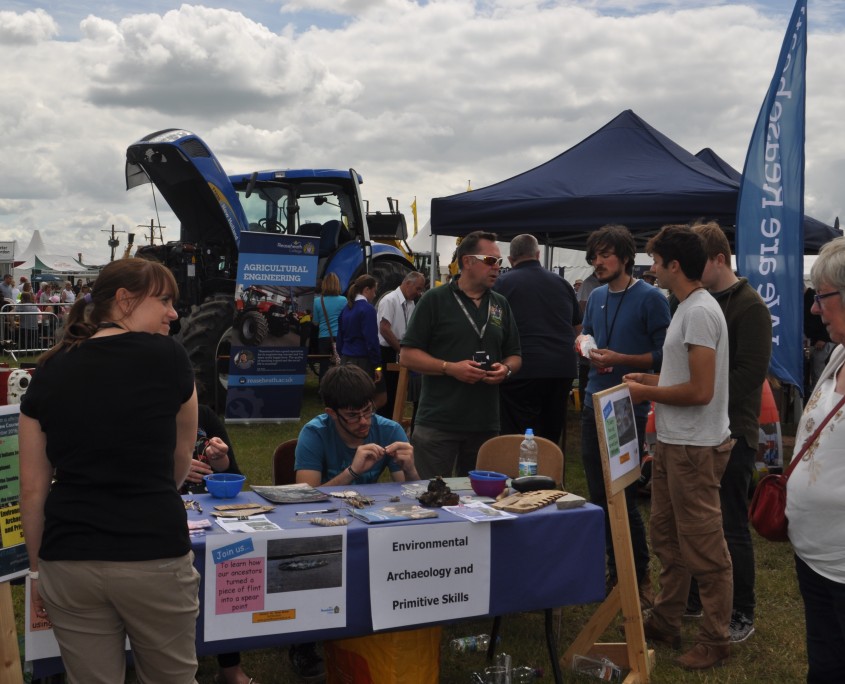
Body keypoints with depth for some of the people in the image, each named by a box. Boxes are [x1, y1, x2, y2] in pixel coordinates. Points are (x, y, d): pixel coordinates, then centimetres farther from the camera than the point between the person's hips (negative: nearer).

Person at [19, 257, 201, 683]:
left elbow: (32, 488, 4)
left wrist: (37, 569, 15)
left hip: (69, 562, 3)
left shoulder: (49, 371, 4)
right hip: (153, 558, -3)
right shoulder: (167, 357, -4)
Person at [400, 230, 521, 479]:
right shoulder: (435, 300, -2)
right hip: (437, 423, -5)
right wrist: (450, 368, -18)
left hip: (486, 424, 5)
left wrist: (506, 369, -4)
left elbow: (515, 356, 19)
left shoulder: (501, 305, 13)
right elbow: (407, 355, -5)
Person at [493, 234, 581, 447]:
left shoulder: (502, 283, -1)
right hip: (563, 368, 5)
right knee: (552, 437, 15)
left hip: (522, 369, -5)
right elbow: (578, 326, 23)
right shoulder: (562, 283, 12)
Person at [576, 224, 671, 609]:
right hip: (594, 405, 7)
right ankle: (614, 572, 25)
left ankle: (640, 578, 12)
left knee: (623, 498, -4)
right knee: (599, 495, 12)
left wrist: (619, 359, -19)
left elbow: (663, 354, -12)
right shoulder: (596, 296, 10)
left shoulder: (650, 298, -10)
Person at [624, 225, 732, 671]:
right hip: (672, 442, 11)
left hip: (696, 448, -11)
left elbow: (701, 391, -24)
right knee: (667, 538, 19)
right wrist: (649, 380, 12)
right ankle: (665, 622, 31)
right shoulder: (687, 308, 13)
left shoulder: (700, 312, -19)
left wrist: (647, 394, -13)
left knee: (704, 549, -1)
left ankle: (715, 641, 10)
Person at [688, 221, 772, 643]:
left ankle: (741, 616, 13)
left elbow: (751, 372, -18)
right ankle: (694, 598, 29)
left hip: (731, 432, -7)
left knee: (731, 526, 0)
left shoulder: (749, 307, -11)